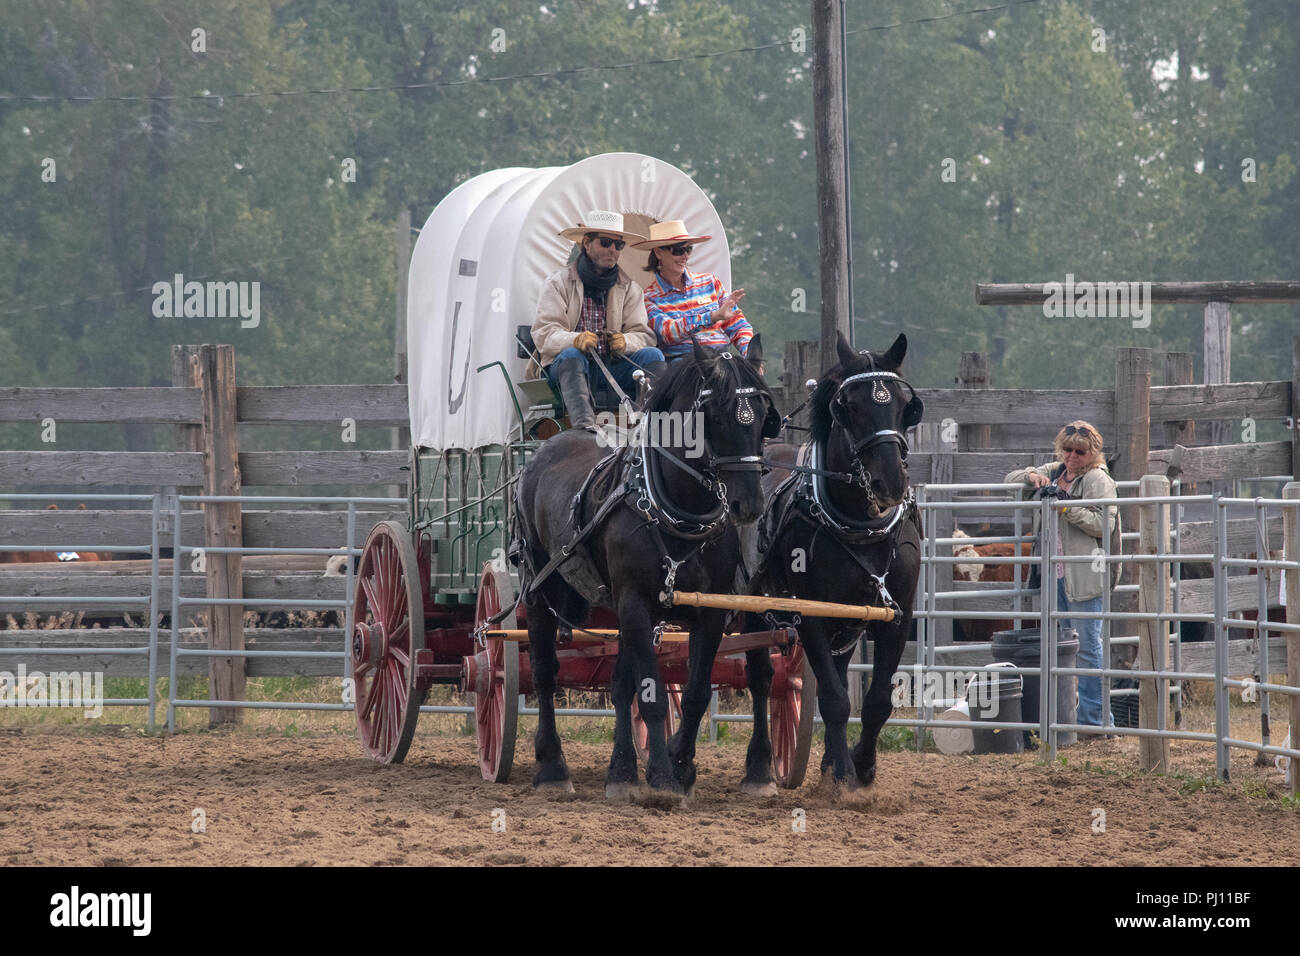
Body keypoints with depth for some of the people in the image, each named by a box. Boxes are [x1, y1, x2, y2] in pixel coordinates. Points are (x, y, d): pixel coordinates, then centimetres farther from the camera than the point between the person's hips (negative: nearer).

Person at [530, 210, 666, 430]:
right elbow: (544, 335, -7)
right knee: (571, 357, -36)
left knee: (652, 355, -21)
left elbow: (644, 335, 7)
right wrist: (576, 340, -30)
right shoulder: (558, 283, 5)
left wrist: (625, 342, -19)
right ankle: (584, 426, -60)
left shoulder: (629, 287, 16)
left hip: (613, 366, 3)